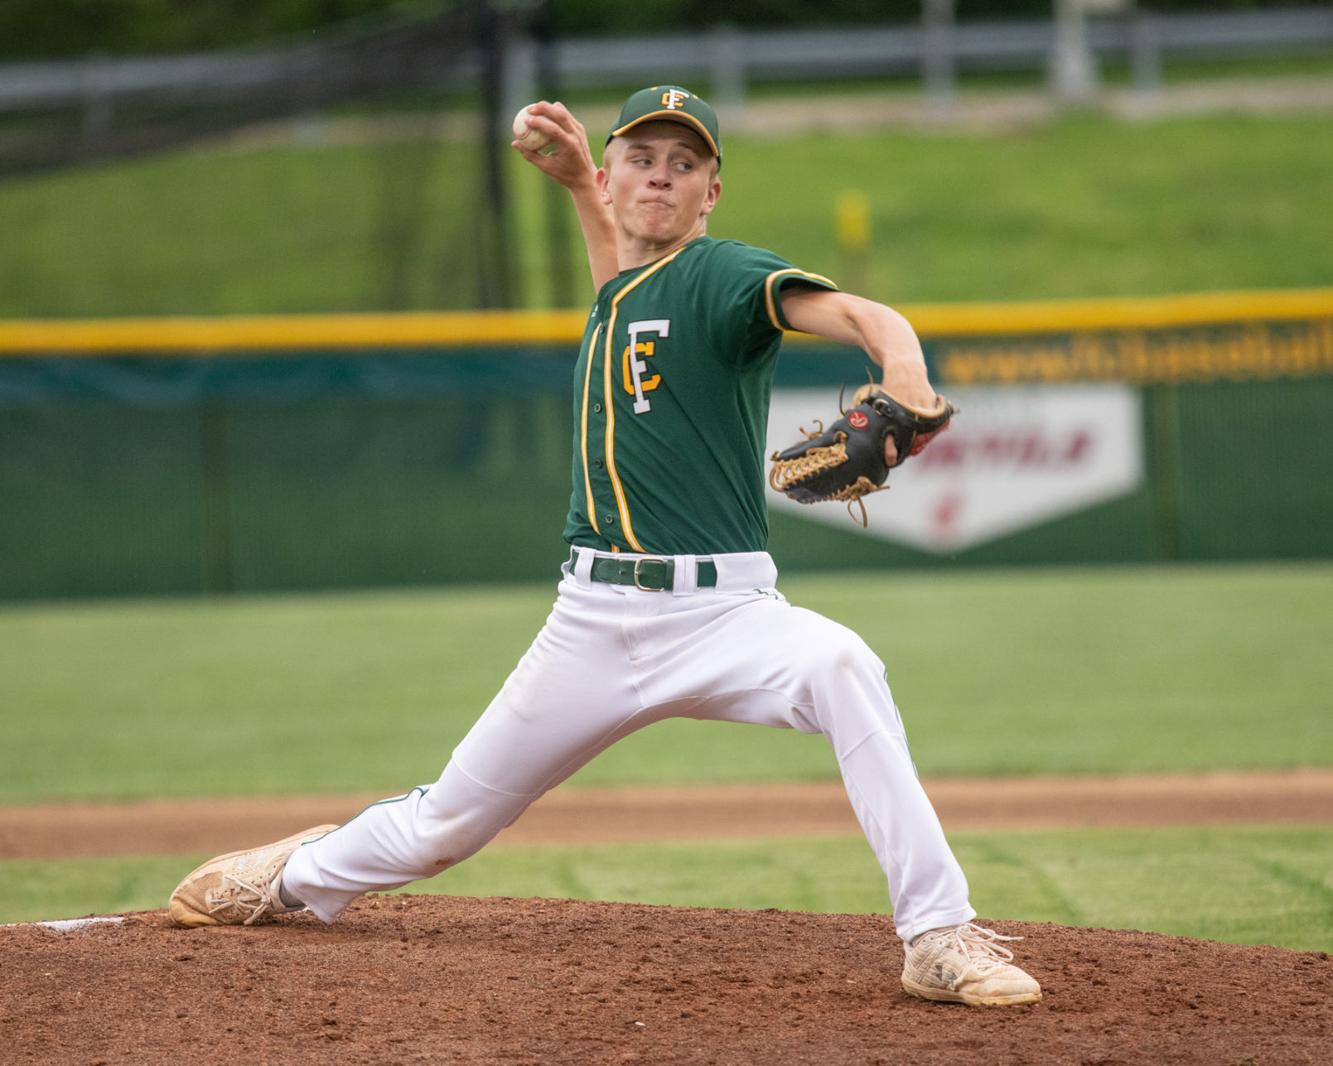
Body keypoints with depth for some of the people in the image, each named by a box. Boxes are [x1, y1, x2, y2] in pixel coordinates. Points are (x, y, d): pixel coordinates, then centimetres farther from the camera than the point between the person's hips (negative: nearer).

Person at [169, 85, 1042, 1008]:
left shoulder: (720, 275, -7)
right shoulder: (619, 296, 14)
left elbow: (857, 314, -26)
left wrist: (903, 376, -48)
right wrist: (578, 181, 26)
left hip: (721, 613, -6)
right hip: (594, 620, 6)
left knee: (843, 669, -38)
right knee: (446, 824, 16)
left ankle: (939, 939, -37)